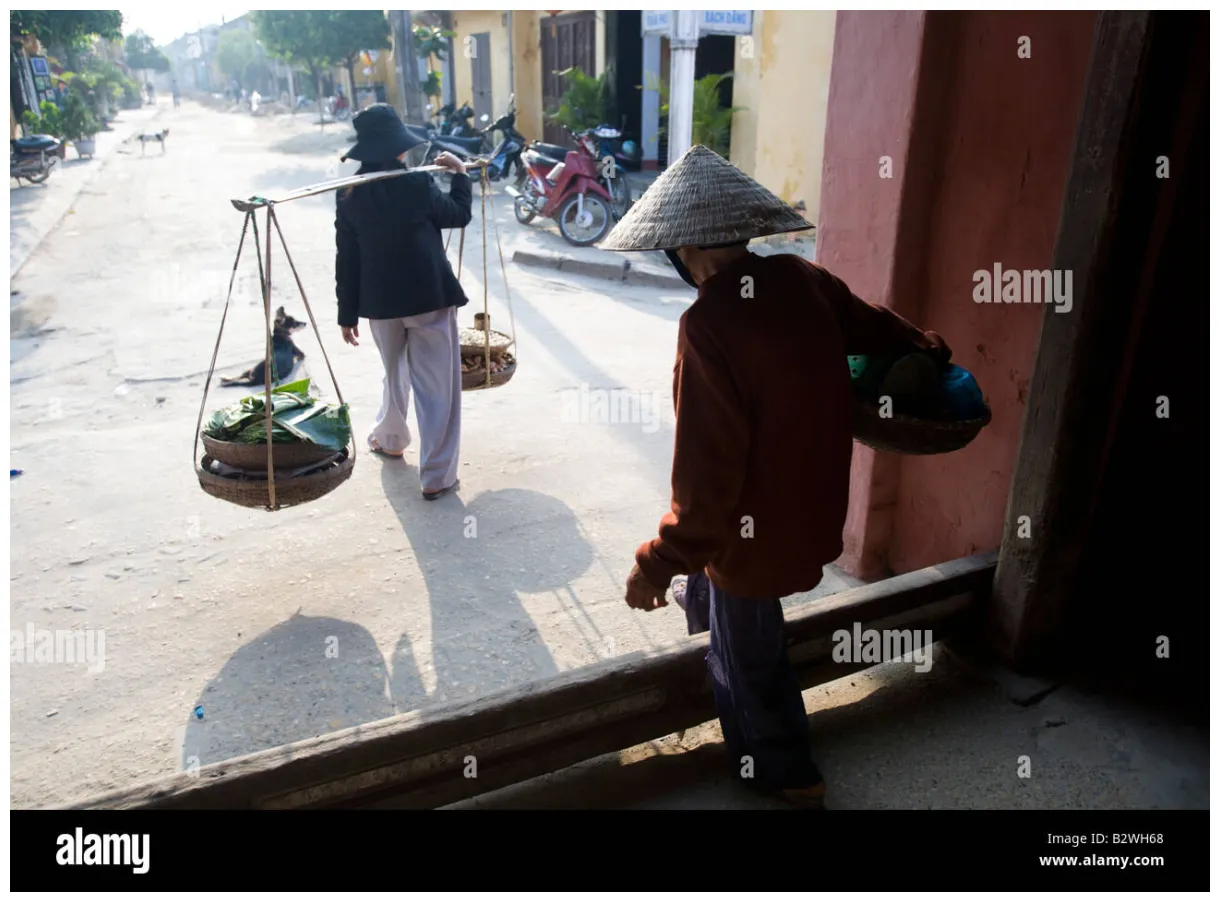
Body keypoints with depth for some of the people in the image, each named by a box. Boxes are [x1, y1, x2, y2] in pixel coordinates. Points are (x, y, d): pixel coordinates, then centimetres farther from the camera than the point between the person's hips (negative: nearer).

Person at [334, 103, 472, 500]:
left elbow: (347, 258, 3)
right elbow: (458, 215, 6)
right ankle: (437, 476, 0)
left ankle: (389, 438, 47)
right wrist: (460, 174, 20)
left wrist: (347, 312, 9)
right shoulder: (416, 182, -10)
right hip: (429, 296, -4)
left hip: (379, 301, 5)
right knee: (437, 384, 0)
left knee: (395, 372, 27)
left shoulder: (350, 194, 1)